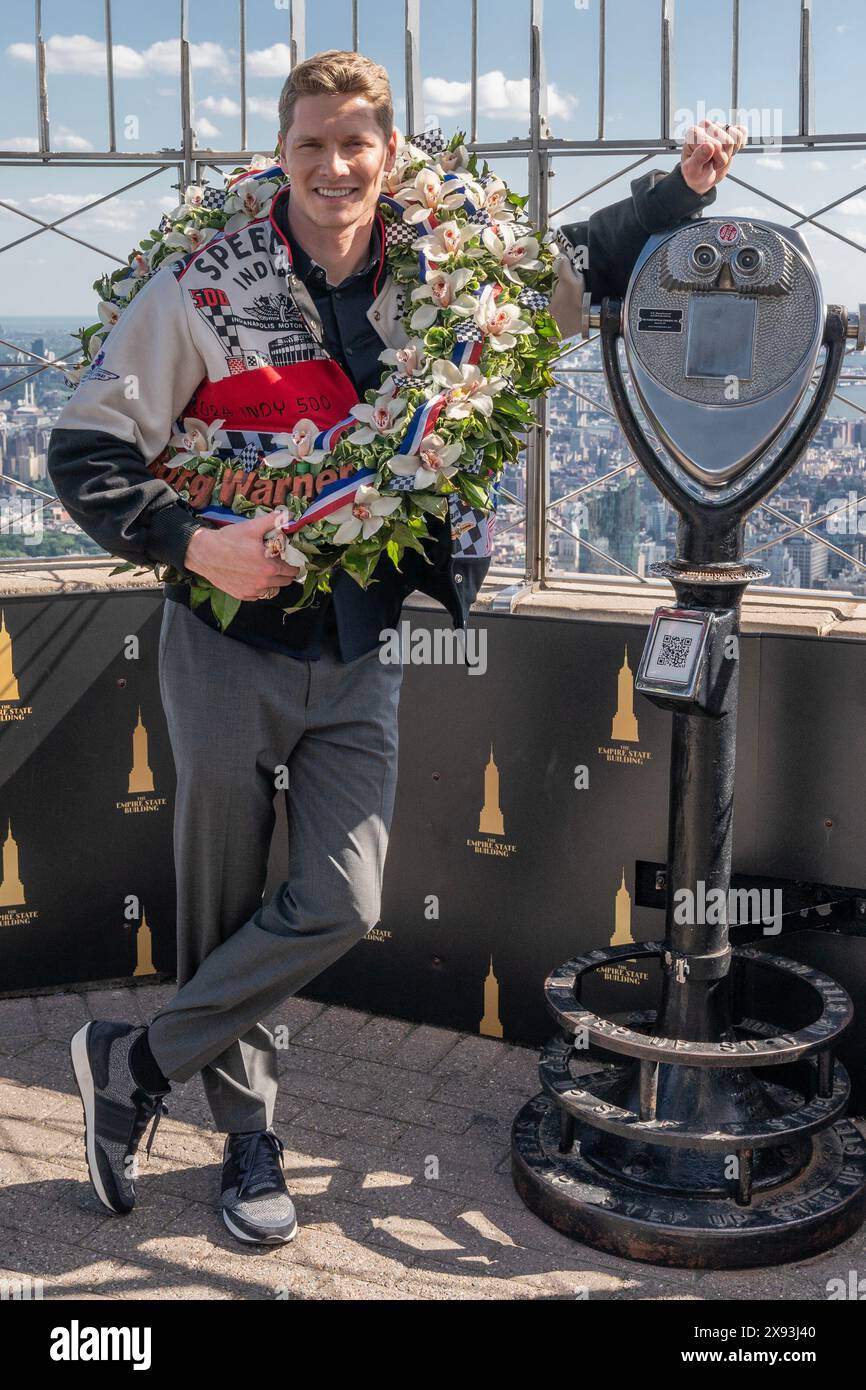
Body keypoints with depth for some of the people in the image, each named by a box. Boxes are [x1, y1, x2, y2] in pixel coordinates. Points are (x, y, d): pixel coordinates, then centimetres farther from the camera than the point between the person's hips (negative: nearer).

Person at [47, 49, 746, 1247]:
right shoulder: (208, 285, -7)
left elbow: (579, 265, 21)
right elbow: (86, 449, -5)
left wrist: (682, 188, 8)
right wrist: (191, 541, -19)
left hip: (361, 655, 3)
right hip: (230, 643, -2)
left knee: (341, 904, -6)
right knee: (224, 911, 7)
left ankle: (132, 1065, 15)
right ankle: (248, 1134, 30)